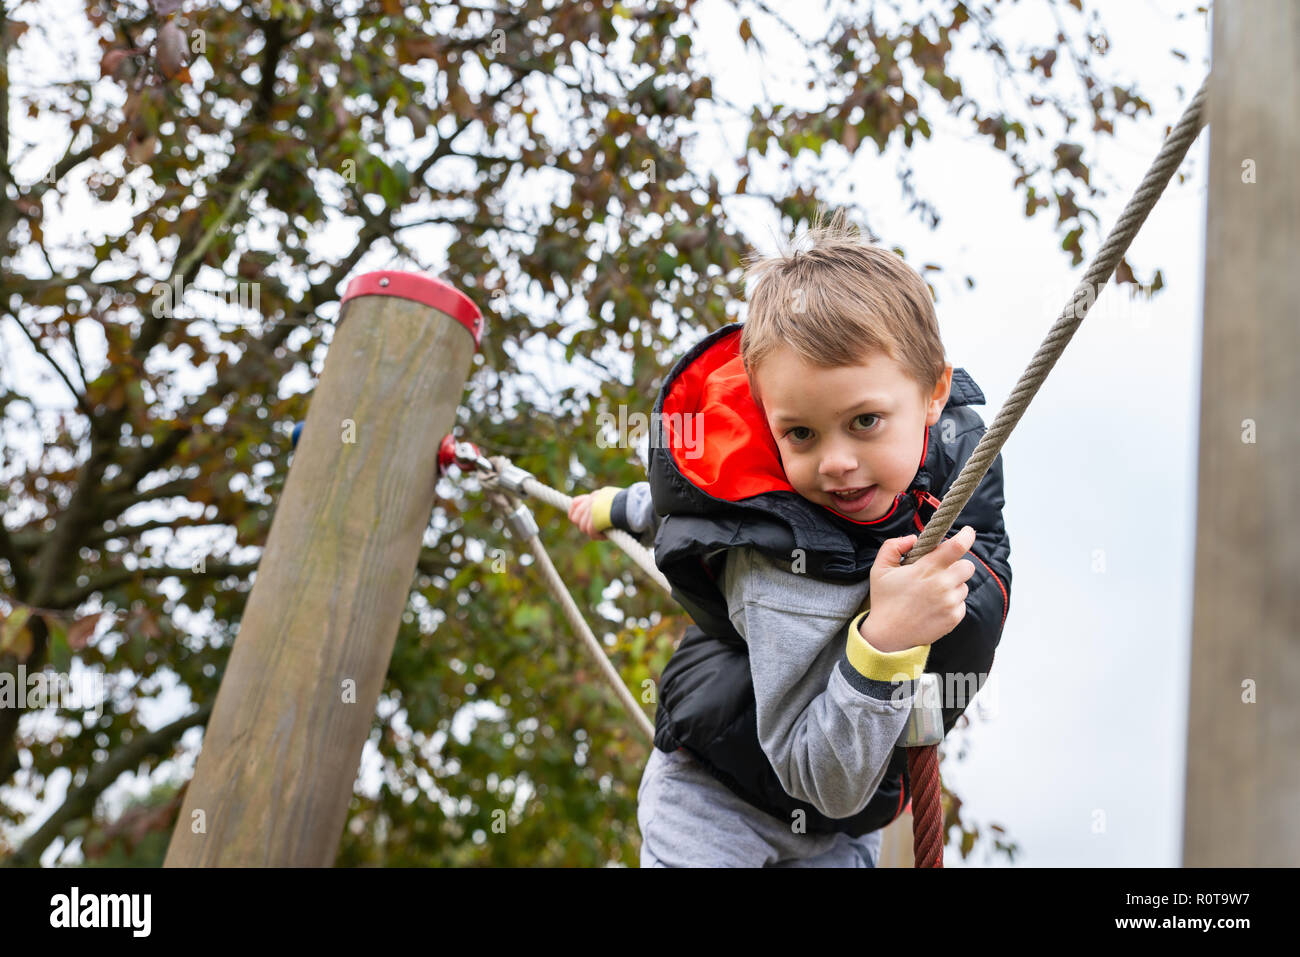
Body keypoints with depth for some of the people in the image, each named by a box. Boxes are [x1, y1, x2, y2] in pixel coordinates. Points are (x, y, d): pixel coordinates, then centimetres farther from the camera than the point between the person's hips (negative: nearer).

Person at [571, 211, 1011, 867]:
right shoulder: (780, 560, -36)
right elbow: (825, 783, -30)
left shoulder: (954, 440, -16)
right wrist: (884, 643, -45)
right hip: (726, 813, -5)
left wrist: (628, 503, 16)